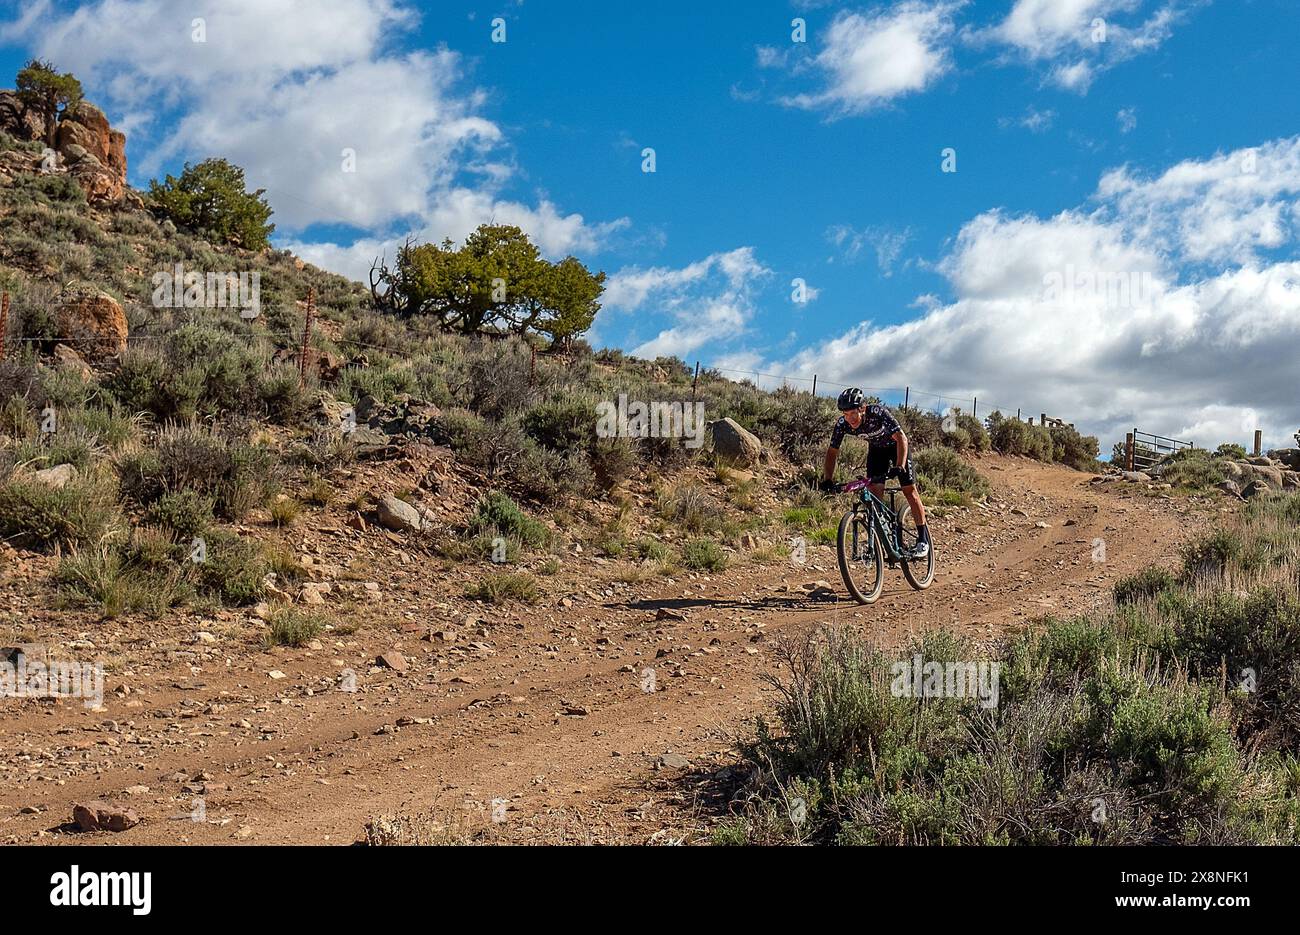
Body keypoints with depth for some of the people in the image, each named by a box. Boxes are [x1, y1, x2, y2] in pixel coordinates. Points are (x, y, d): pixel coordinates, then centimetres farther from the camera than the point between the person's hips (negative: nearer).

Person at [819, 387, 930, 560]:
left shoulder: (878, 413, -38)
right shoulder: (842, 424, -26)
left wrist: (899, 467, -53)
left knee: (909, 490, -7)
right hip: (876, 449, 4)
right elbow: (832, 451, -15)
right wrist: (827, 479, -27)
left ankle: (923, 539, 1)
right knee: (875, 491, -11)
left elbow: (901, 438, -40)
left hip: (896, 446, -4)